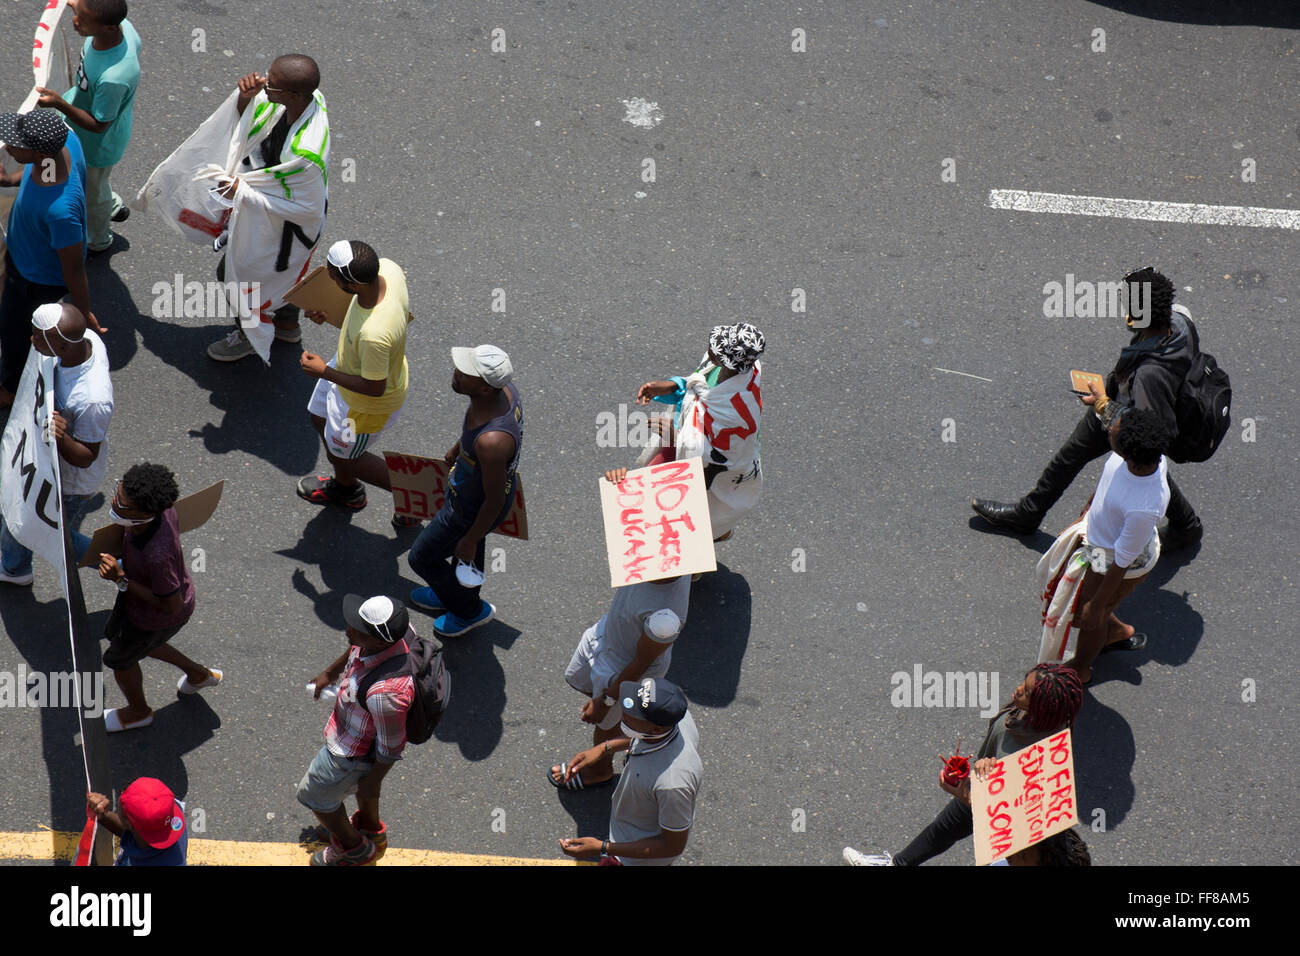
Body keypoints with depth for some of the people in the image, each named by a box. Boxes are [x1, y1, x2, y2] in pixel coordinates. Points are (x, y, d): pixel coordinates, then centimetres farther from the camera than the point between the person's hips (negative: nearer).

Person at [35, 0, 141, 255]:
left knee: (91, 196, 25)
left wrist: (60, 104, -41)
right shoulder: (121, 24, -26)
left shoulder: (114, 77, -47)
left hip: (98, 145, -7)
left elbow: (98, 126, -30)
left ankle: (98, 241, 54)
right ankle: (114, 206, 62)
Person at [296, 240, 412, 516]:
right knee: (320, 420, 32)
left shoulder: (374, 334, -47)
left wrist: (325, 372, -18)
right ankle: (345, 488, 59)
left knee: (343, 455, 20)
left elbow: (374, 388, -30)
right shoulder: (385, 267, -26)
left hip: (368, 403, -8)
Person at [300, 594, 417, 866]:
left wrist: (373, 781, -11)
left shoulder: (386, 693, -48)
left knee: (313, 794, 22)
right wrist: (330, 672, 16)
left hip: (356, 750, -7)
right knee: (359, 781, 36)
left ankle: (352, 848, 49)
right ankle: (371, 829, 65)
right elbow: (356, 648, 0)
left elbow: (391, 747, -29)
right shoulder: (391, 628, -27)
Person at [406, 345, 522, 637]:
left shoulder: (491, 441, -46)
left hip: (475, 509, -7)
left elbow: (495, 501, -30)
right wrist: (455, 450, 23)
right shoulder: (504, 389, -22)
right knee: (471, 549, 34)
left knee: (422, 557, 18)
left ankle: (471, 610, 43)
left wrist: (469, 541, -14)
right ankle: (454, 595, 64)